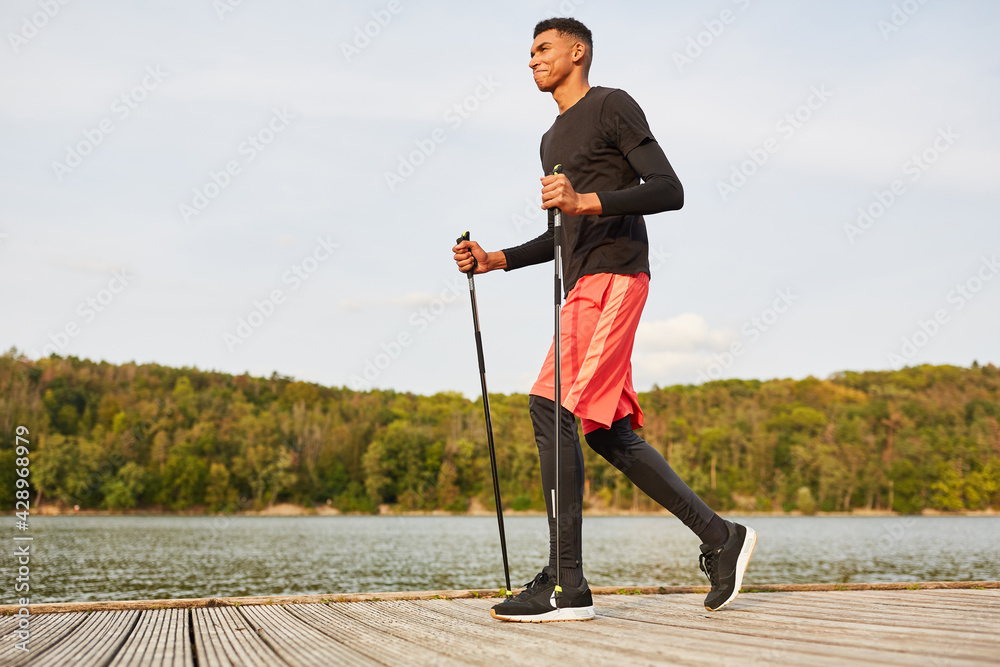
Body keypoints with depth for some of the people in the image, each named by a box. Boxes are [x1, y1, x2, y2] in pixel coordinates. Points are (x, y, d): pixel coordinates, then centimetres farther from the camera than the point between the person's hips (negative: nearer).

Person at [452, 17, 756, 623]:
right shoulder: (553, 140, 27)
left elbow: (670, 191, -9)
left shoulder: (613, 107, 1)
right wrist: (497, 260, 18)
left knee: (552, 406, -18)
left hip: (616, 277, -9)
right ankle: (721, 538, 12)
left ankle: (566, 584, -18)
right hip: (583, 289, 9)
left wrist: (588, 200, -22)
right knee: (609, 432, 4)